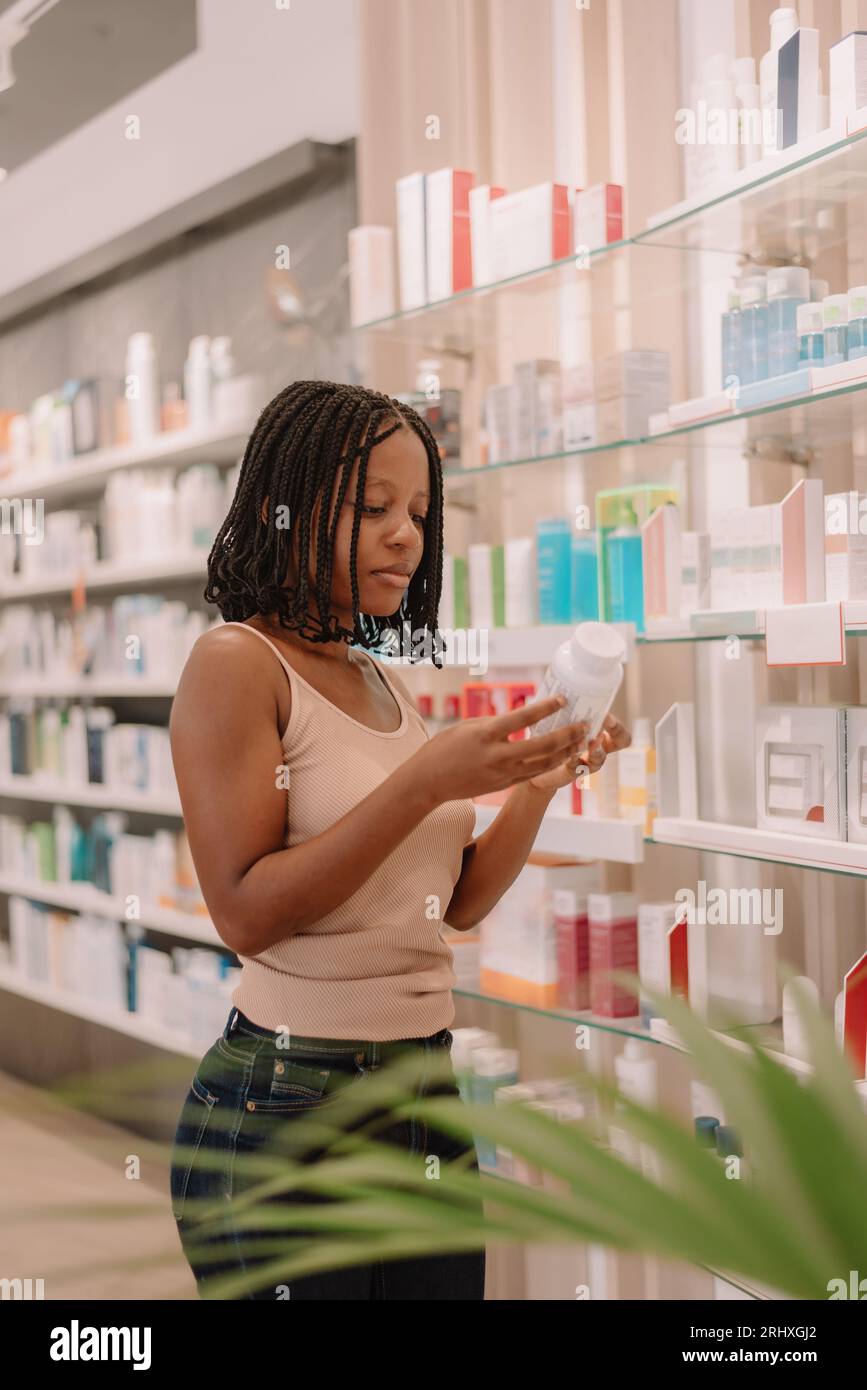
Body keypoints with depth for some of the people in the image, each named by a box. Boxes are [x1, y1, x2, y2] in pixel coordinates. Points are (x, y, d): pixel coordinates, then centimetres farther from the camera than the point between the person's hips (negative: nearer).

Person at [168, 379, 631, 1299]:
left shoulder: (385, 683, 10)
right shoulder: (236, 663, -10)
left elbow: (459, 902, 11)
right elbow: (245, 913, -19)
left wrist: (538, 785, -5)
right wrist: (426, 782, -23)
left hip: (427, 1083, 7)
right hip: (287, 1106, -7)